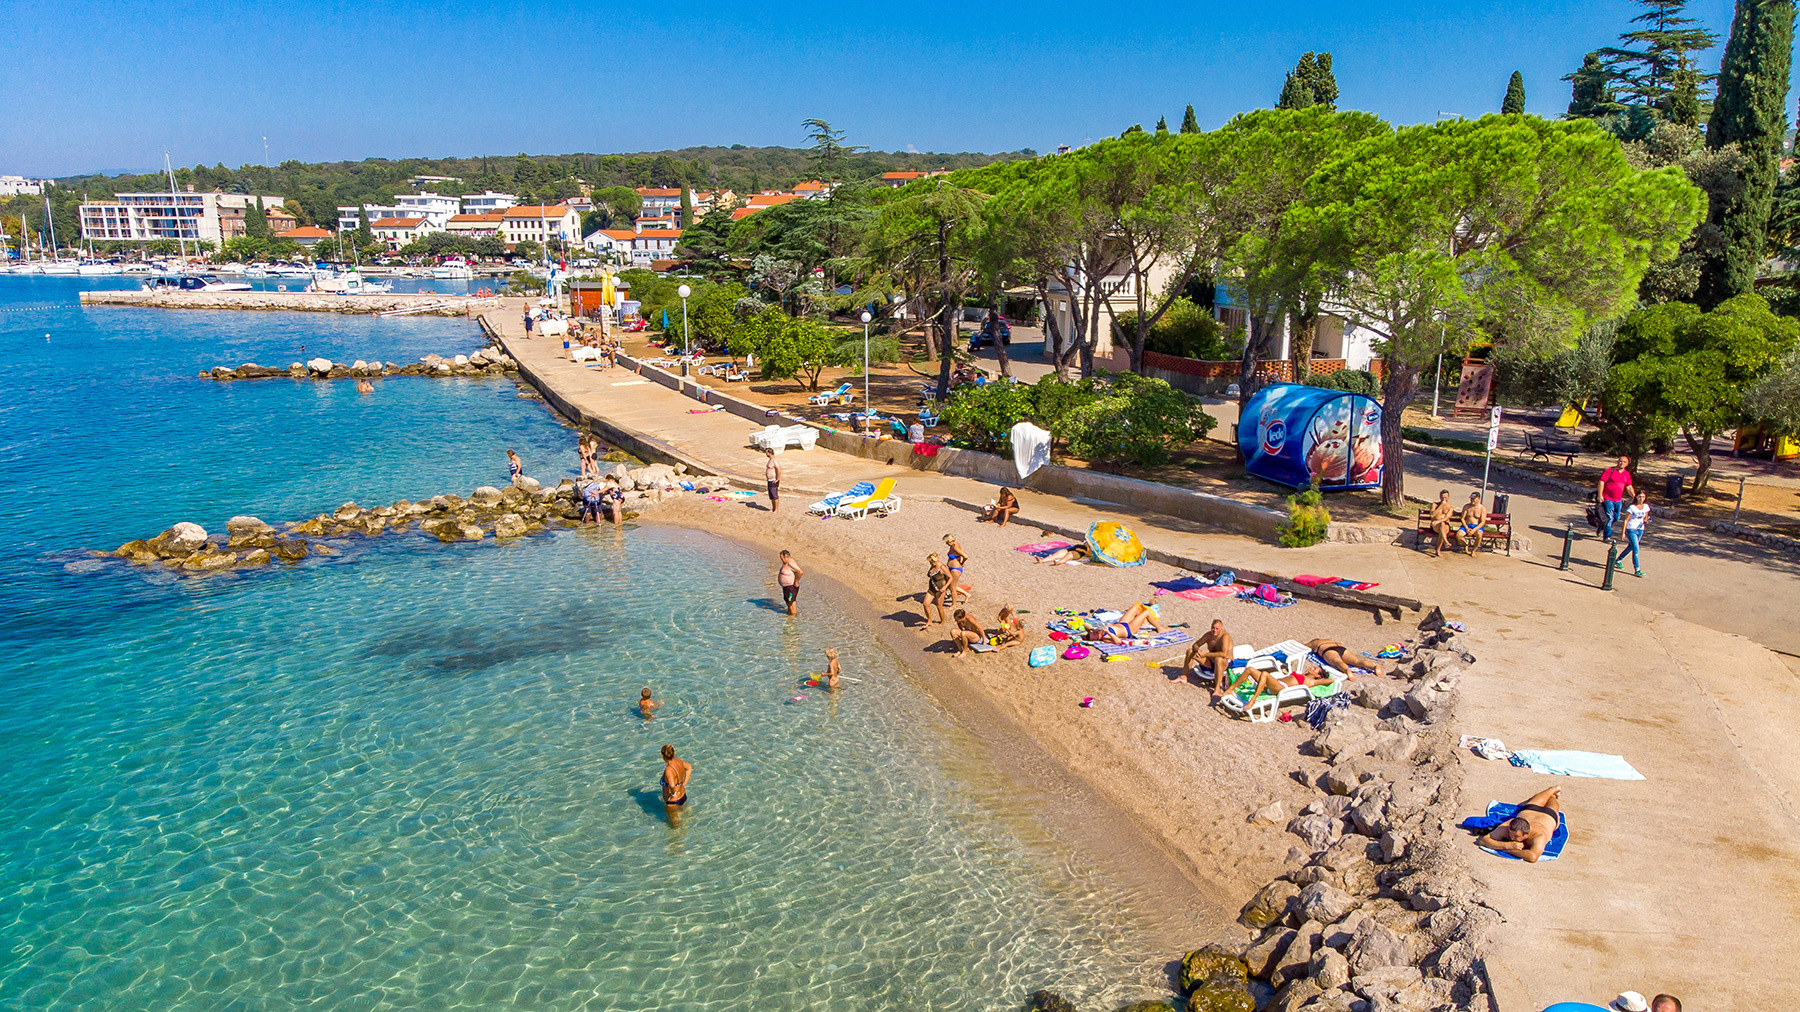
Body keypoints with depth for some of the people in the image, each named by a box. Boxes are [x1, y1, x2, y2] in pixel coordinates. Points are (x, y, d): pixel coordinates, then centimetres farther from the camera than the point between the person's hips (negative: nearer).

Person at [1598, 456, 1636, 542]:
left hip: (1618, 500, 6)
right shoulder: (1610, 470, -8)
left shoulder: (1627, 474, 9)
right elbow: (1601, 482, -11)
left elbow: (1629, 487, 16)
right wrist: (1600, 495, -17)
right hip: (1607, 499, -6)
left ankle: (1602, 529, 33)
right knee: (1609, 518, -9)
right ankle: (1607, 536, -1)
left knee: (1616, 518, 13)